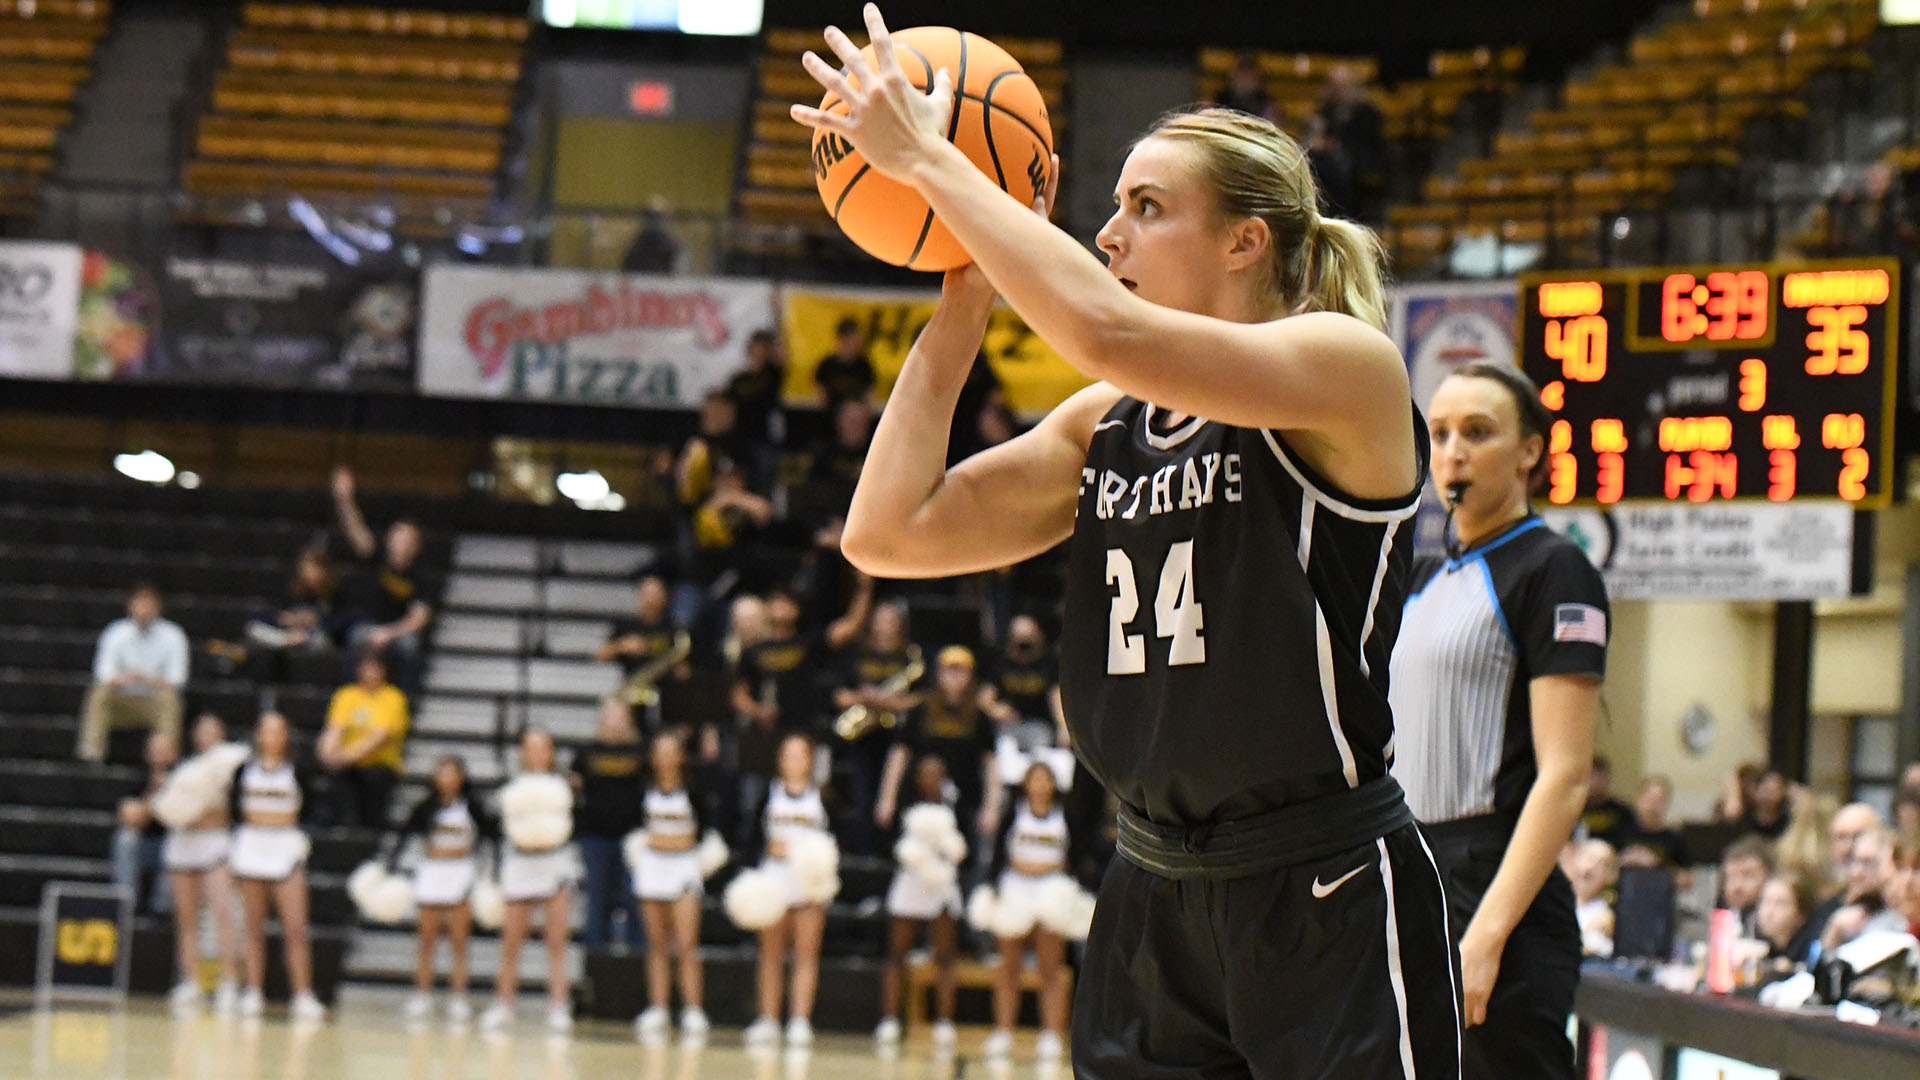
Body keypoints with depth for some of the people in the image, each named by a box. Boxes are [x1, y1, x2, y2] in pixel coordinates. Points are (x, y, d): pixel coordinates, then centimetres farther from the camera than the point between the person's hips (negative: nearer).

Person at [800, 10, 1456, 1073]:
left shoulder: (1347, 366, -9)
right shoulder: (1103, 426, 11)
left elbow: (1107, 331, -25)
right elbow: (886, 534, 3)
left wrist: (929, 161, -16)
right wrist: (963, 300, 3)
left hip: (1331, 907, -6)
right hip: (1152, 903, 6)